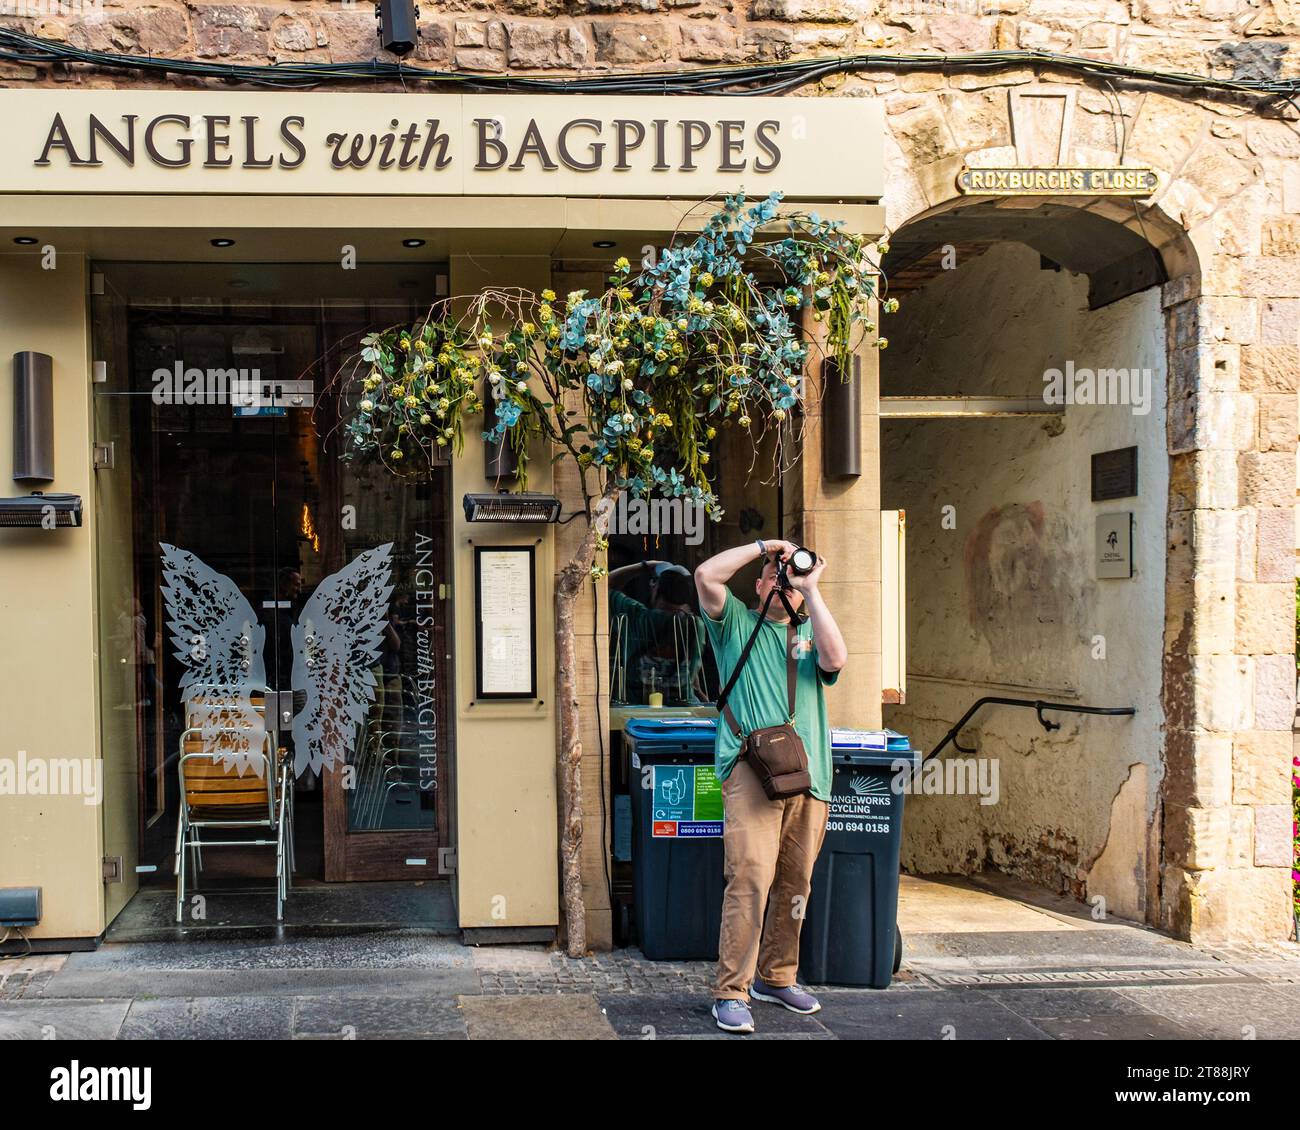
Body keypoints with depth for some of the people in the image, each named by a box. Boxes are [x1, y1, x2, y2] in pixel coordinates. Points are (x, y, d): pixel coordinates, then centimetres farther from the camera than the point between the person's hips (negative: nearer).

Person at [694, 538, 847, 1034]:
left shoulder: (810, 632, 21)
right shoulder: (737, 623, 13)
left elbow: (835, 659, -2)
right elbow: (707, 575, -2)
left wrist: (812, 589, 0)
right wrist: (762, 546, 3)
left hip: (808, 773, 4)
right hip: (751, 766, -4)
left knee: (794, 885, 9)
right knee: (751, 879, -14)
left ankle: (775, 977, 25)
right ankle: (731, 993, -11)